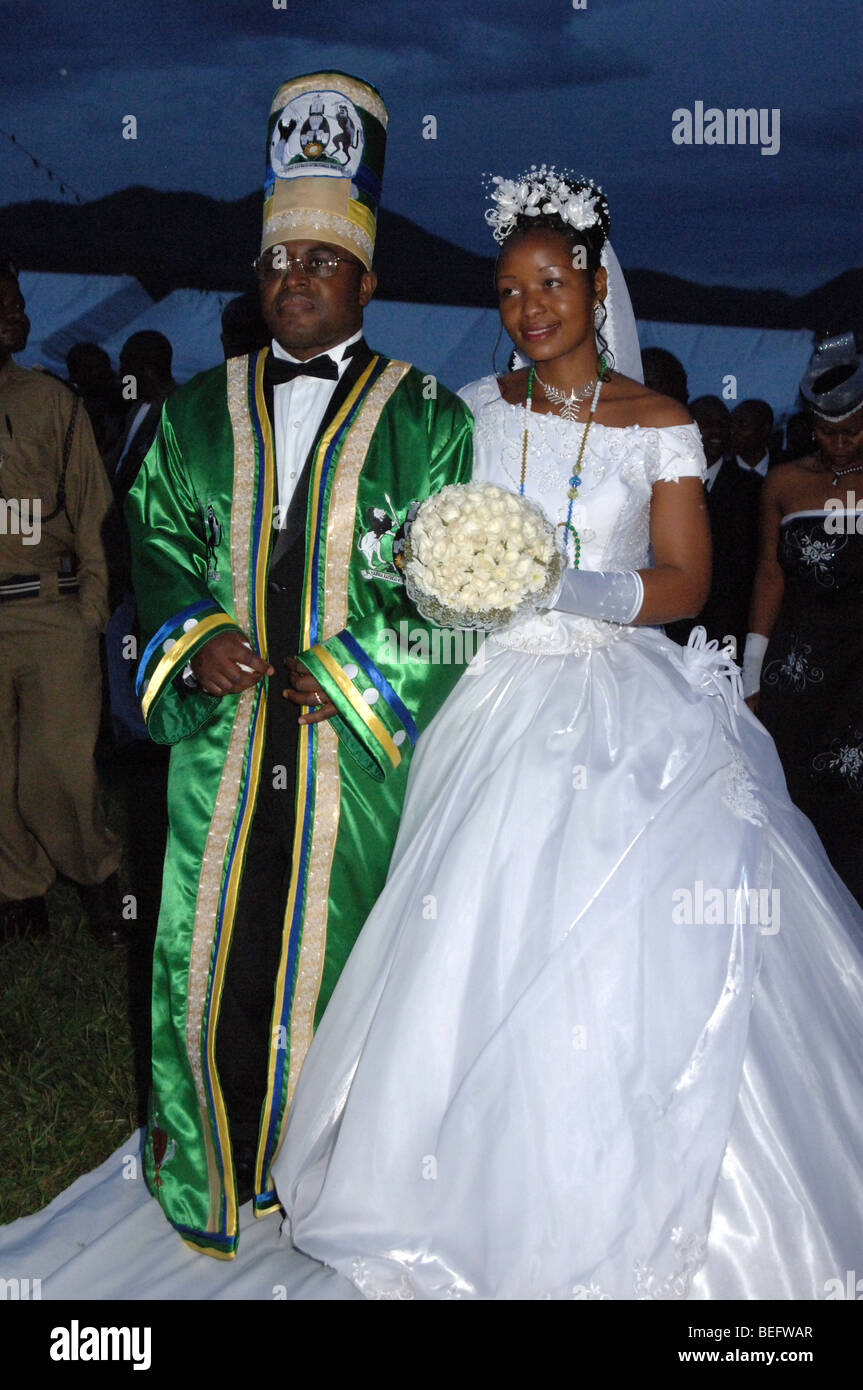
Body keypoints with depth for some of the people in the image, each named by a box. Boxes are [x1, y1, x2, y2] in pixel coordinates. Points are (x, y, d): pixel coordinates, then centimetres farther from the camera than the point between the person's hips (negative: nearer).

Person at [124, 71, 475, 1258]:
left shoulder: (425, 421, 3)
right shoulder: (197, 413, 12)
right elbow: (154, 549, 10)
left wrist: (359, 675, -12)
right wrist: (194, 640, -9)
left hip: (360, 748, -2)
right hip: (225, 742, 2)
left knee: (332, 959, 7)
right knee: (216, 951, 5)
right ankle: (217, 1172, 26)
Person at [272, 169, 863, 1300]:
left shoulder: (659, 424, 2)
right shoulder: (478, 410, 10)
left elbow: (686, 582, -2)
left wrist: (577, 589, -18)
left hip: (625, 715, -2)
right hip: (501, 707, 2)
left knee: (627, 964, -7)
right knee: (486, 955, 0)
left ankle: (631, 1216, 12)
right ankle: (492, 1211, 18)